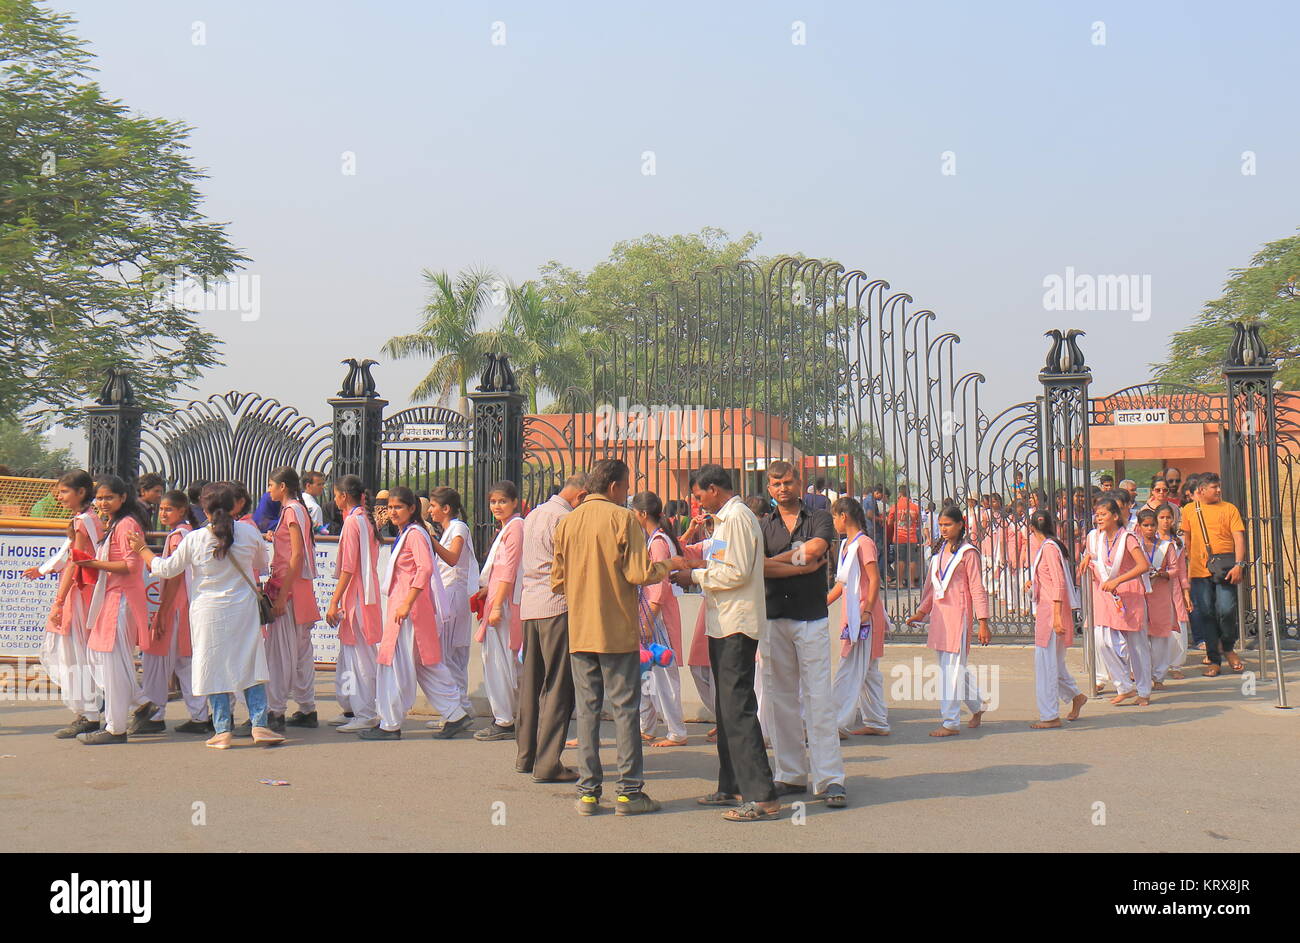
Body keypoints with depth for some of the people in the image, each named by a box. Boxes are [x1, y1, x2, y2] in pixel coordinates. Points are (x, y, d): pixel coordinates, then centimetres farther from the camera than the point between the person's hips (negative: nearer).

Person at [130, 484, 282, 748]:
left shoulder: (194, 539, -9)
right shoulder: (249, 533, -5)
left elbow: (166, 569, 3)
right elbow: (262, 566, 13)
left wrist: (142, 549, 18)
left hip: (209, 614, -1)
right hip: (244, 610, 1)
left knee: (215, 670, 6)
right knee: (251, 666, 8)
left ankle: (222, 731, 6)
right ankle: (259, 726, 3)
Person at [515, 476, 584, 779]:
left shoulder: (534, 515, 18)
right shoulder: (564, 517, -11)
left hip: (529, 606, 9)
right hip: (557, 606, -9)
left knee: (532, 682, 15)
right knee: (558, 686, -6)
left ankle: (526, 755, 21)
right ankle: (548, 763, -7)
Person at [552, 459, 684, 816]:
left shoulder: (566, 522, 8)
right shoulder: (622, 519, -8)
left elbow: (557, 581, 10)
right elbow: (639, 573, -14)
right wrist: (668, 565, 4)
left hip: (579, 632, 5)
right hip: (617, 630, -4)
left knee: (586, 708, 8)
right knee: (624, 708, 2)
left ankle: (588, 791, 8)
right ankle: (629, 791, 3)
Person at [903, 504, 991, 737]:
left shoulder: (967, 553, -5)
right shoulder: (939, 551, 15)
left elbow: (977, 588, -7)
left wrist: (983, 622, -10)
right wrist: (921, 612, 16)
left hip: (958, 612, -7)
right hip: (939, 612, 7)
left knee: (952, 667, -8)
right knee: (951, 666, 12)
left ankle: (951, 723, -4)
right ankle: (977, 706, 32)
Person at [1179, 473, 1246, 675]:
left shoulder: (1229, 508, 6)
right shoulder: (1189, 511, 11)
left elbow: (1238, 537, -1)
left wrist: (1238, 564, -13)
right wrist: (1185, 567, 15)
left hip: (1225, 569, -1)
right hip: (1199, 571, 2)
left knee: (1226, 609, -11)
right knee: (1204, 614, 1)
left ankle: (1227, 648, 17)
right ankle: (1214, 660, 11)